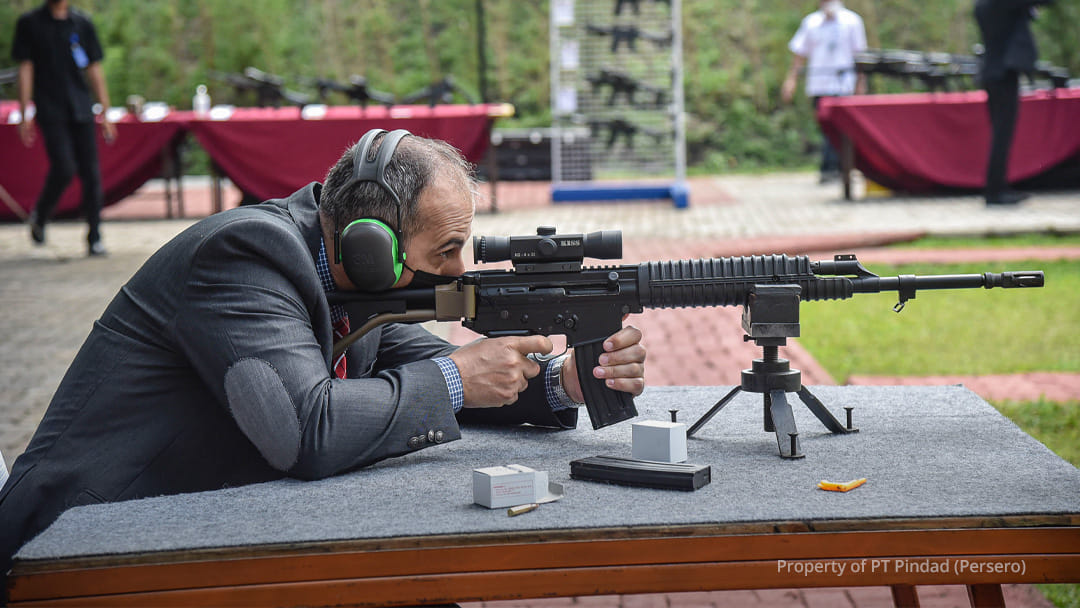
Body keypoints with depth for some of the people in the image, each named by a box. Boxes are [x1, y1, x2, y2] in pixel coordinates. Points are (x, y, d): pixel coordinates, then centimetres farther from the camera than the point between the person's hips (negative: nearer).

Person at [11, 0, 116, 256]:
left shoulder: (82, 23, 9)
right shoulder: (29, 23, 4)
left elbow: (95, 69, 12)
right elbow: (25, 69, 3)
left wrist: (105, 113, 9)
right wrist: (25, 114, -2)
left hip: (81, 110, 3)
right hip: (50, 111, -3)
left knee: (91, 174, -2)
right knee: (63, 168, -15)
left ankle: (94, 238, 6)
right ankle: (39, 217, 12)